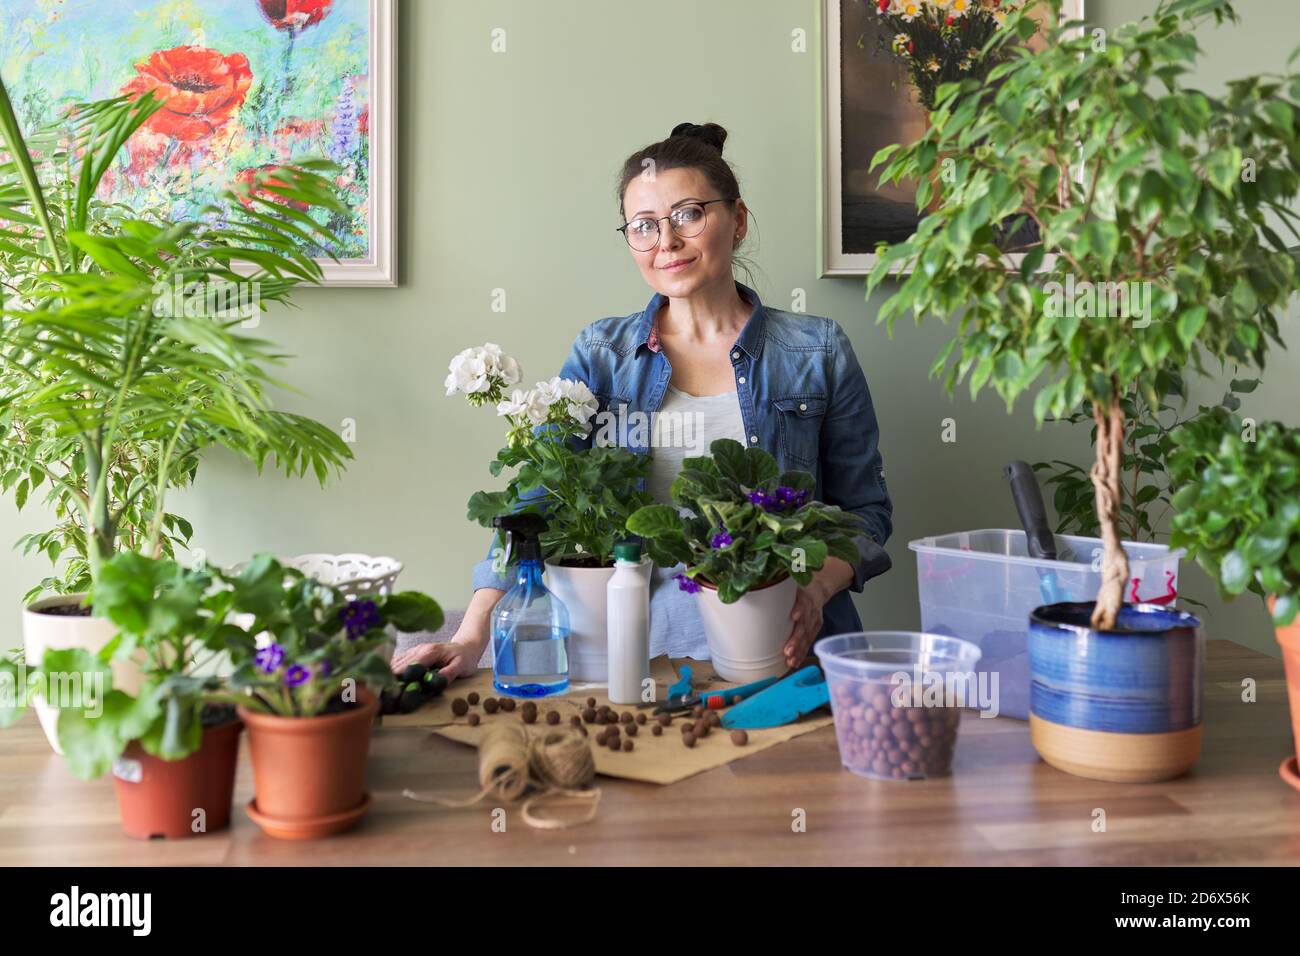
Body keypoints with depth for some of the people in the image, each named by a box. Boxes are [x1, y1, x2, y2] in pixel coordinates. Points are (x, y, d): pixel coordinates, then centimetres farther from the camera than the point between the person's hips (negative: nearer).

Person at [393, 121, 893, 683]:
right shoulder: (599, 356, 10)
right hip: (646, 652, 1)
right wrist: (471, 639, -12)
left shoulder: (818, 352, 9)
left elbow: (865, 509, 12)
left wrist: (815, 587, -10)